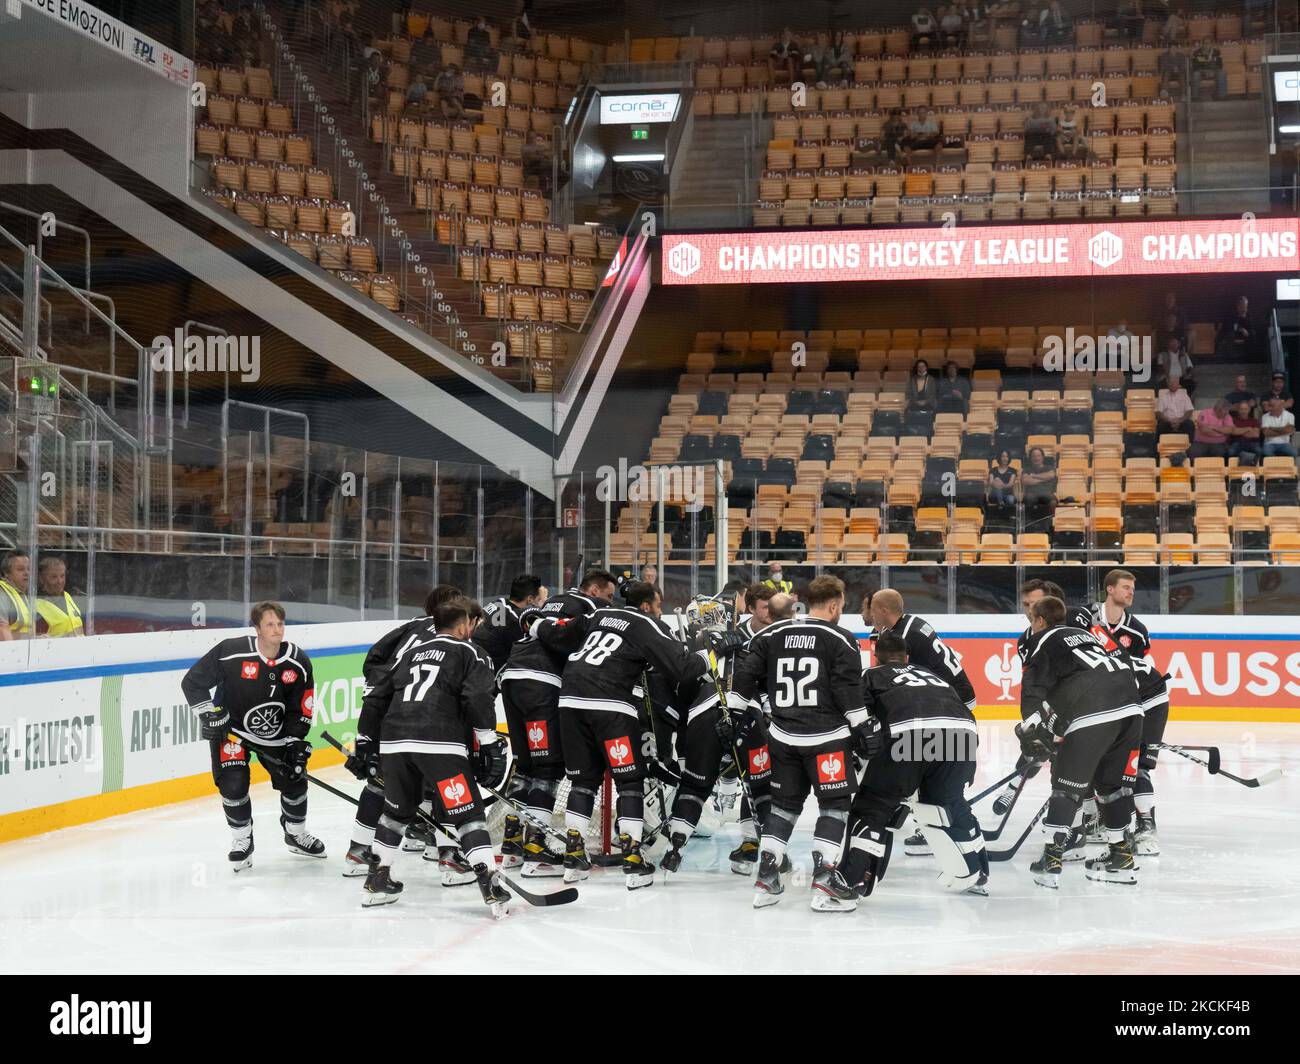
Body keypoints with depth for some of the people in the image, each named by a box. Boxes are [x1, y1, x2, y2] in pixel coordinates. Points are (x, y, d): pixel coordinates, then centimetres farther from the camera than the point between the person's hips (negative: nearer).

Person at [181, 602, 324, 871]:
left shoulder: (299, 662, -13)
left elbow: (301, 709, -3)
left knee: (294, 778, 3)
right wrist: (209, 714, -19)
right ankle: (242, 842, 7)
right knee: (234, 783, -17)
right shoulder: (231, 652, -24)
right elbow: (192, 682, -15)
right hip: (230, 727, -3)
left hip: (275, 733, 3)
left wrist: (296, 743, -10)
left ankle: (296, 834, 31)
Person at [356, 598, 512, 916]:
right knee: (468, 813, -1)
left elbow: (376, 698, 26)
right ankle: (490, 886, -11)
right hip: (439, 743, -5)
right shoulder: (470, 653, 13)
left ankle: (376, 880, 30)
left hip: (394, 742, 5)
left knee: (398, 810, 25)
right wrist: (490, 745, -2)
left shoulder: (410, 650, 28)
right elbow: (477, 699, -4)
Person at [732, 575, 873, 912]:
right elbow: (848, 690, -10)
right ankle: (823, 881, -5)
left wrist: (743, 708, 17)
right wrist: (865, 729, -3)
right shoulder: (839, 639, -6)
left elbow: (746, 671, 6)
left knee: (784, 802, 16)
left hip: (783, 735, 5)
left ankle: (766, 877, 13)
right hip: (826, 736, -5)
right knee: (835, 803, 3)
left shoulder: (772, 634, 8)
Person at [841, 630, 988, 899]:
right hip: (961, 733, 4)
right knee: (948, 802, 29)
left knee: (874, 805, 9)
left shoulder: (872, 676, 26)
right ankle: (974, 876, 33)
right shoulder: (929, 674, 41)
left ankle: (855, 880, 0)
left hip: (909, 734, -4)